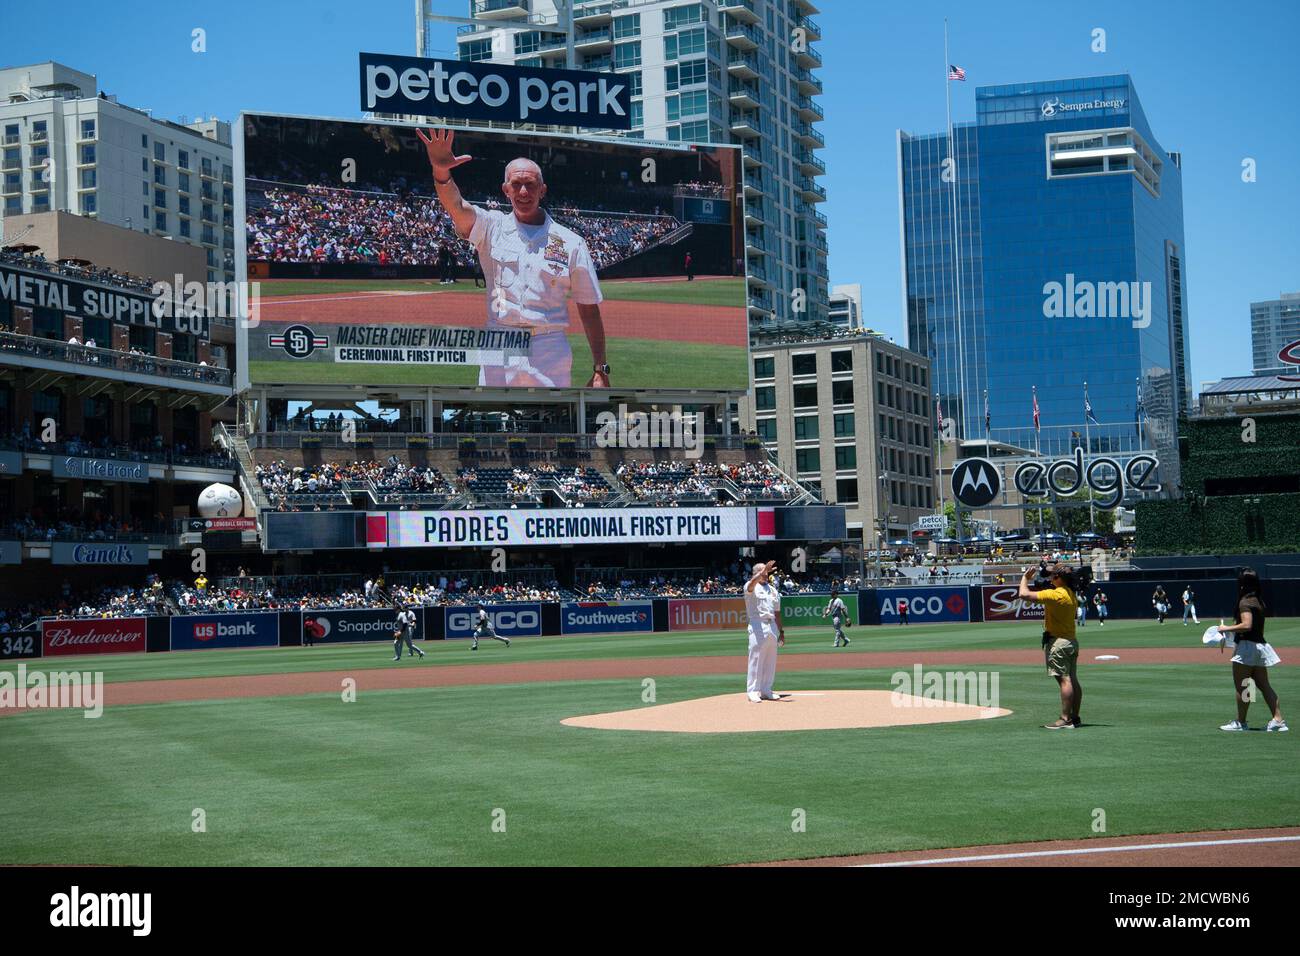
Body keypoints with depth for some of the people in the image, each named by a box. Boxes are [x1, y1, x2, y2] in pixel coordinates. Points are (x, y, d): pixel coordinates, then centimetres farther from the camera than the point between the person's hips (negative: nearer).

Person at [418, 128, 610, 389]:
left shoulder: (571, 243, 4)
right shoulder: (492, 227, 6)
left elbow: (589, 308, 4)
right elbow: (456, 207, -15)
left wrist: (600, 370, -1)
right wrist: (441, 170, -38)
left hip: (550, 351, -1)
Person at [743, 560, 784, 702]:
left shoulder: (773, 589, 19)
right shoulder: (751, 587, 0)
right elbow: (752, 583, -27)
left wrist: (781, 631, 16)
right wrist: (763, 571, -42)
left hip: (772, 626, 6)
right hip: (757, 627, -6)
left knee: (771, 661, 7)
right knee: (756, 659, -7)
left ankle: (766, 690, 15)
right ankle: (752, 691, -4)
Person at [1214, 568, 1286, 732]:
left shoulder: (1245, 602, -15)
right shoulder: (1260, 601, 13)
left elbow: (1247, 625, -26)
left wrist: (1226, 629, -15)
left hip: (1247, 646, -9)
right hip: (1261, 645, 9)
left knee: (1240, 686, 0)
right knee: (1263, 685, 10)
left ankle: (1240, 722, 6)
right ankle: (1278, 720, 4)